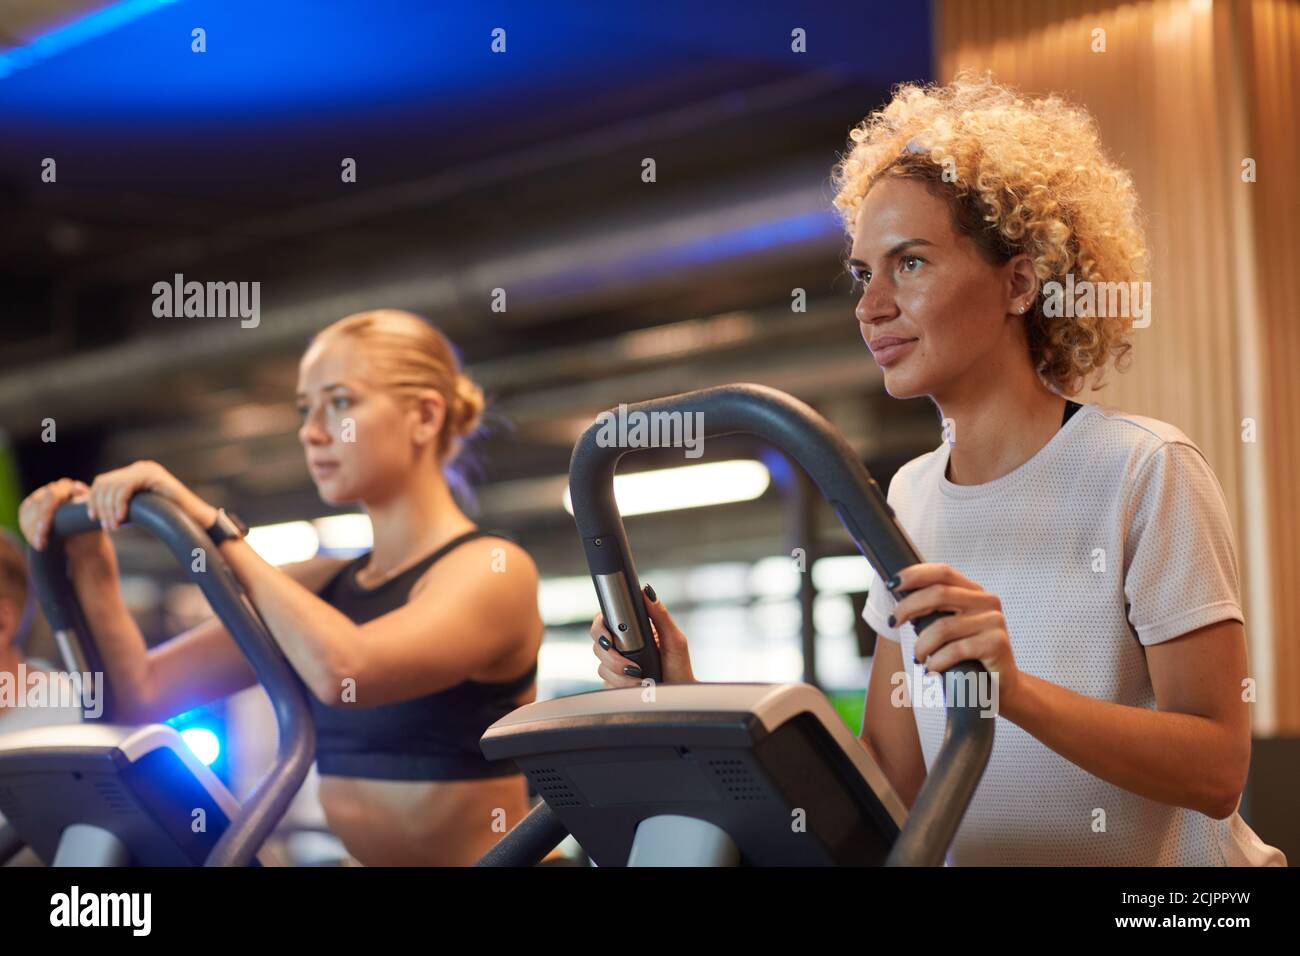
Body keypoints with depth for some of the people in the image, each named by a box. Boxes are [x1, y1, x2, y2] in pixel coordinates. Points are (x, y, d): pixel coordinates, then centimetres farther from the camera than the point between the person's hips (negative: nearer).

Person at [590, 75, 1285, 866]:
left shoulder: (1146, 472, -10)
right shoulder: (910, 497, 6)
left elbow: (1217, 771, -14)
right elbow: (894, 780, 5)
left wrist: (1015, 691, -27)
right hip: (984, 856, 4)